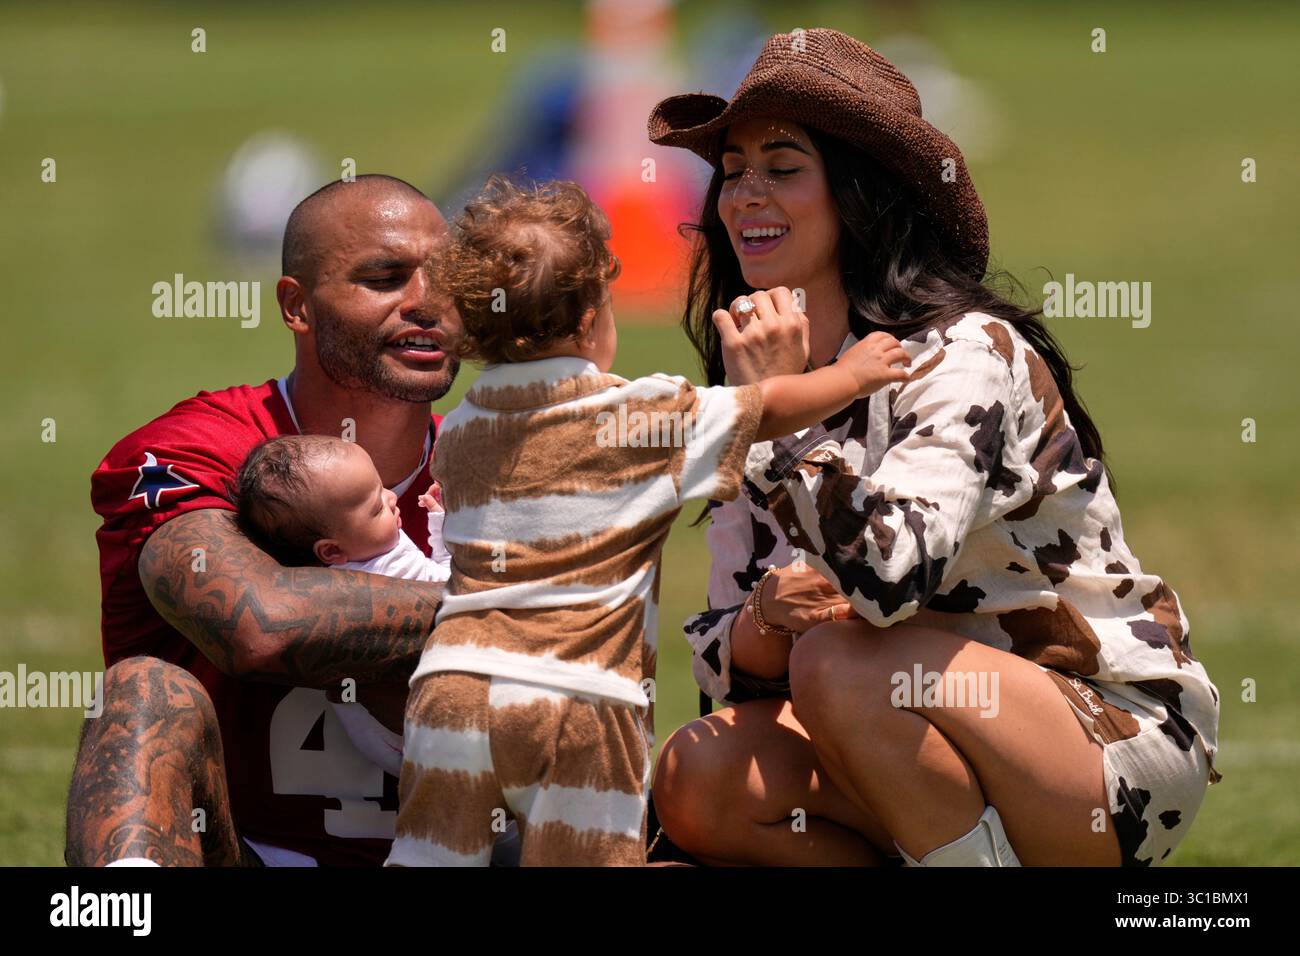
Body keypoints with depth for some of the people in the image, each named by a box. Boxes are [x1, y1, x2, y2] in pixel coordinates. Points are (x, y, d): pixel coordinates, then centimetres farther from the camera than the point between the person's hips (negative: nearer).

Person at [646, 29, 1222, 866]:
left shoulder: (968, 356, -16)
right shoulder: (768, 389, 7)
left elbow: (888, 574, -34)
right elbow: (722, 664, 4)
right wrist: (763, 624, -18)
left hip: (1128, 752, -7)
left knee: (840, 662, -29)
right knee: (697, 780, -15)